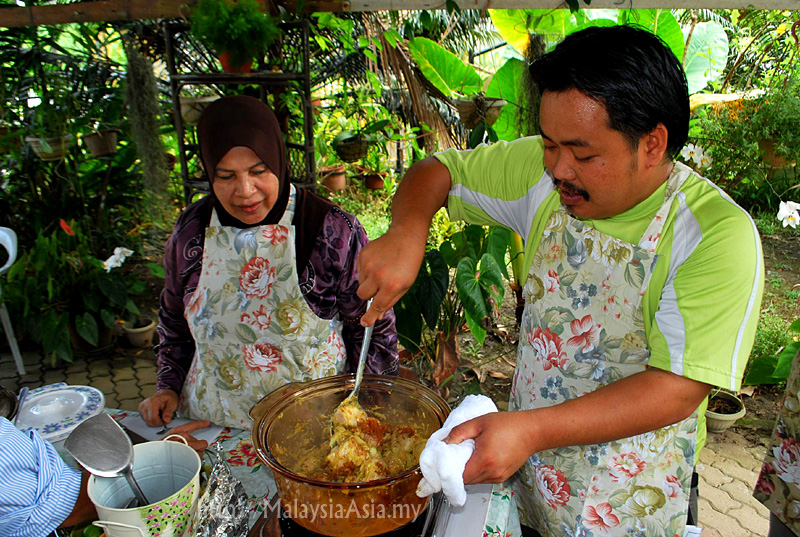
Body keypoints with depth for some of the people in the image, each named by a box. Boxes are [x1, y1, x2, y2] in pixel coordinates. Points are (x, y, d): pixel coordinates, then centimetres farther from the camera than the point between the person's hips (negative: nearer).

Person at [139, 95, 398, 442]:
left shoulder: (334, 231, -11)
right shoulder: (191, 231, 2)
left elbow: (374, 329, -3)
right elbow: (174, 318, 19)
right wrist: (169, 387, 12)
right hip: (210, 422, 4)